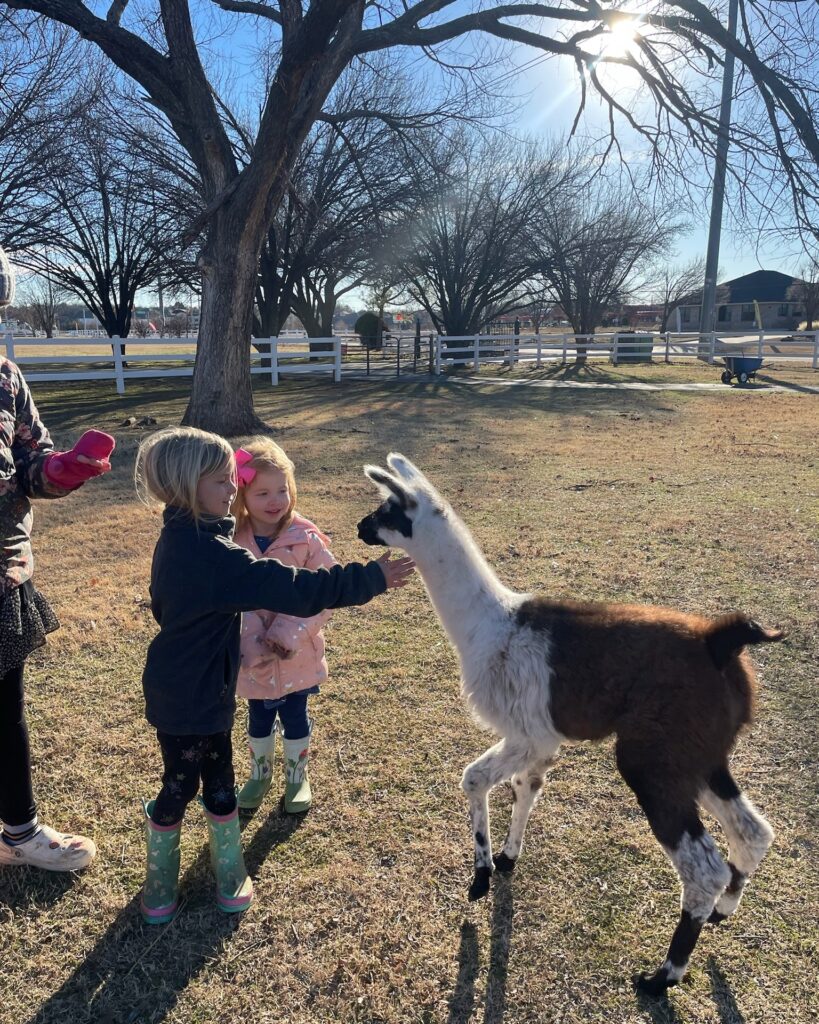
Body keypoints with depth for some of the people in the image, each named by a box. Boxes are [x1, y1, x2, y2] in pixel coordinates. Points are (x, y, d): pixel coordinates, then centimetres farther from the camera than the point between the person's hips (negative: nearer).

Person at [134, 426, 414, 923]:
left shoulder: (181, 539, 1)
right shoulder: (210, 553, -30)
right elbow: (294, 588, -34)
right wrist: (372, 579, -30)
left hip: (202, 690, 8)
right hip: (189, 700, -8)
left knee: (219, 779, 18)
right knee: (180, 787, 10)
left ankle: (229, 871, 34)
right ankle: (160, 887, 31)